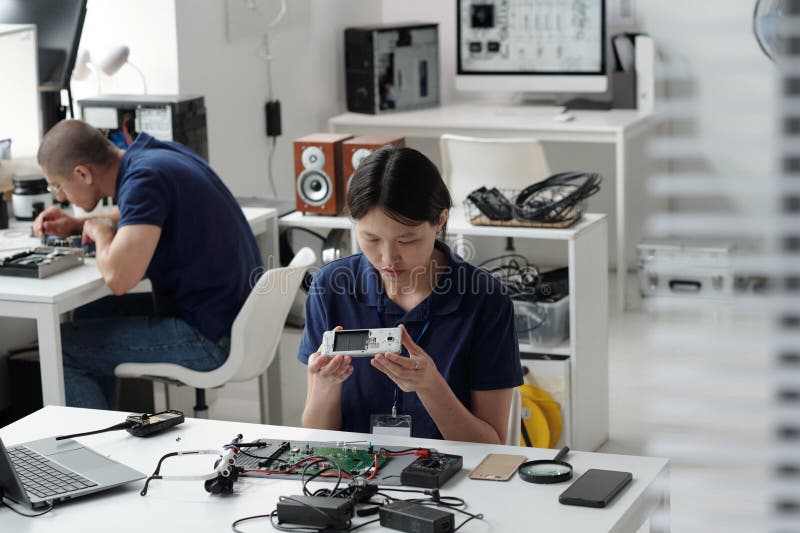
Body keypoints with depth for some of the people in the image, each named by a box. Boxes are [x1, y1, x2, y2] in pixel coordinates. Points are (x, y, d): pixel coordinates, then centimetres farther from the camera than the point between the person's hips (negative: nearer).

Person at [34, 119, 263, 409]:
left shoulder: (145, 179, -21)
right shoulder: (154, 152, 7)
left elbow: (119, 277, -32)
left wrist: (100, 230, -11)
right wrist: (76, 225, 17)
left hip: (210, 337, -10)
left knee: (63, 348, -6)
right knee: (93, 314, 26)